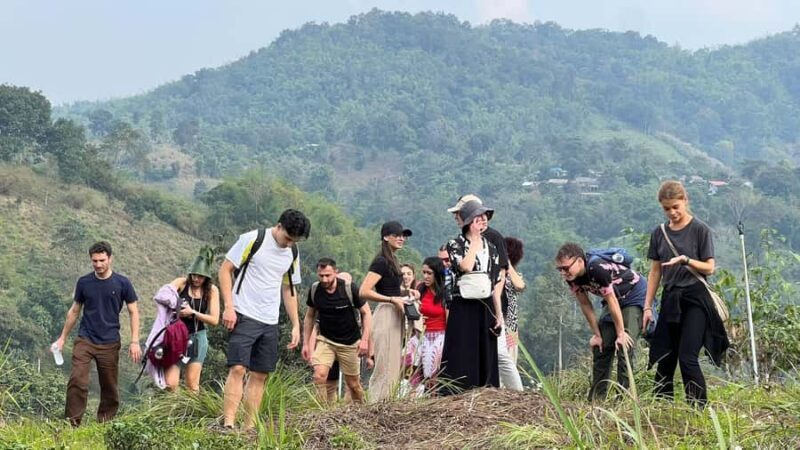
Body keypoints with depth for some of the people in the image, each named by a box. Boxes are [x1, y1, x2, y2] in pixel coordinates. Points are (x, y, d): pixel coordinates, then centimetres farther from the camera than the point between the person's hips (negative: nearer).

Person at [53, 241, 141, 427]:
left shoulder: (122, 283, -2)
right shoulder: (84, 283, 3)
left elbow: (133, 312, 2)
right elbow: (74, 311, 14)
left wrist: (135, 342, -7)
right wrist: (62, 338, 14)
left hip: (109, 343, -1)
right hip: (84, 341, 1)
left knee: (110, 387, 5)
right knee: (77, 381, -13)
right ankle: (72, 423, -10)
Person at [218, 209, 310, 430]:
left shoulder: (292, 254, 11)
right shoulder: (252, 240, -8)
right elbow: (225, 270, -6)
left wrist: (296, 326, 15)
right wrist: (229, 307, -14)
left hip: (270, 322, 6)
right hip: (244, 315, -6)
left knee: (260, 375, 5)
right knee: (238, 369, -15)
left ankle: (249, 428, 9)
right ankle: (228, 424, -18)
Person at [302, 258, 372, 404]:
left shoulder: (350, 289, -17)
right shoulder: (314, 291, -8)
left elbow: (366, 313, -9)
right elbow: (309, 316, 6)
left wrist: (365, 339, -16)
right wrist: (306, 343, 4)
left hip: (350, 343, -2)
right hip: (325, 340, 2)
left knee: (353, 383, 8)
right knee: (319, 375, -21)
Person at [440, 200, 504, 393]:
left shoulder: (491, 248, 12)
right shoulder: (455, 245, -1)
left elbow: (495, 285, 12)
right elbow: (465, 266, -22)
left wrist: (499, 314, 7)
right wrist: (475, 239, -11)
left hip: (486, 309, 5)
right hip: (463, 309, -4)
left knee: (485, 359, 5)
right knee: (462, 358, -7)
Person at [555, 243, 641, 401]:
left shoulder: (597, 268, -35)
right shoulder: (571, 277, -13)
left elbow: (612, 301, -28)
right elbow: (585, 304, -4)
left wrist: (621, 333, -22)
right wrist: (597, 334, -2)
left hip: (634, 297, -8)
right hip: (614, 299, 8)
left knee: (624, 346, -18)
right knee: (600, 348, 3)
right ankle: (596, 399, 8)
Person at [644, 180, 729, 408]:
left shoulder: (700, 230, -4)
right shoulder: (659, 233, 9)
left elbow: (709, 268, -5)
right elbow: (655, 272, 12)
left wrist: (685, 260, -22)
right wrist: (648, 306, 8)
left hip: (694, 298, -5)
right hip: (670, 299, 5)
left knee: (687, 358, -13)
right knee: (664, 360, 5)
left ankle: (700, 408, -6)